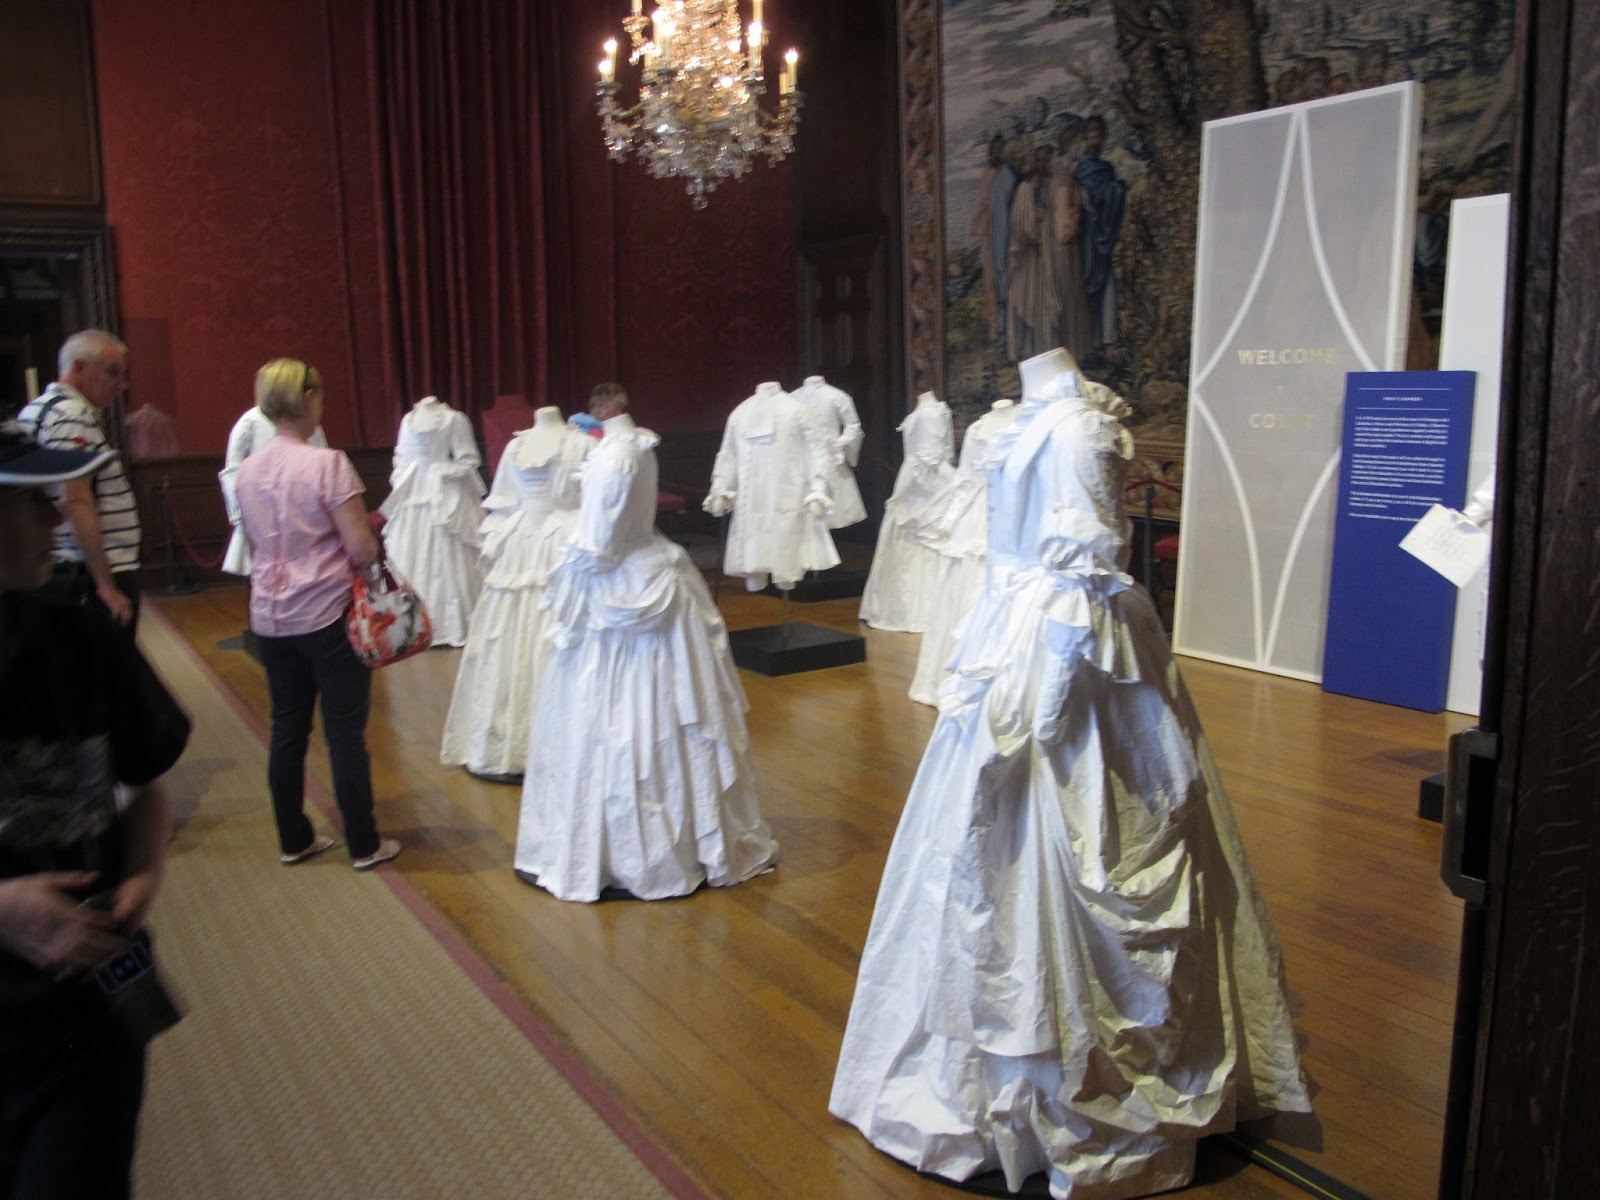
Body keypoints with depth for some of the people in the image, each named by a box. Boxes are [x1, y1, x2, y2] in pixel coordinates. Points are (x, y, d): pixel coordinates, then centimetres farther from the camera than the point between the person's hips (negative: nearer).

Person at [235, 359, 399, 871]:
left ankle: (293, 840, 25)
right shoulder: (328, 464, -16)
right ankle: (364, 845, 14)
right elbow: (362, 550, -17)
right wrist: (368, 528, 4)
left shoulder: (247, 471, 4)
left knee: (287, 729, 14)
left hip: (270, 617, 6)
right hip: (328, 616, -6)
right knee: (345, 732, 3)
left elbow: (255, 544, 16)